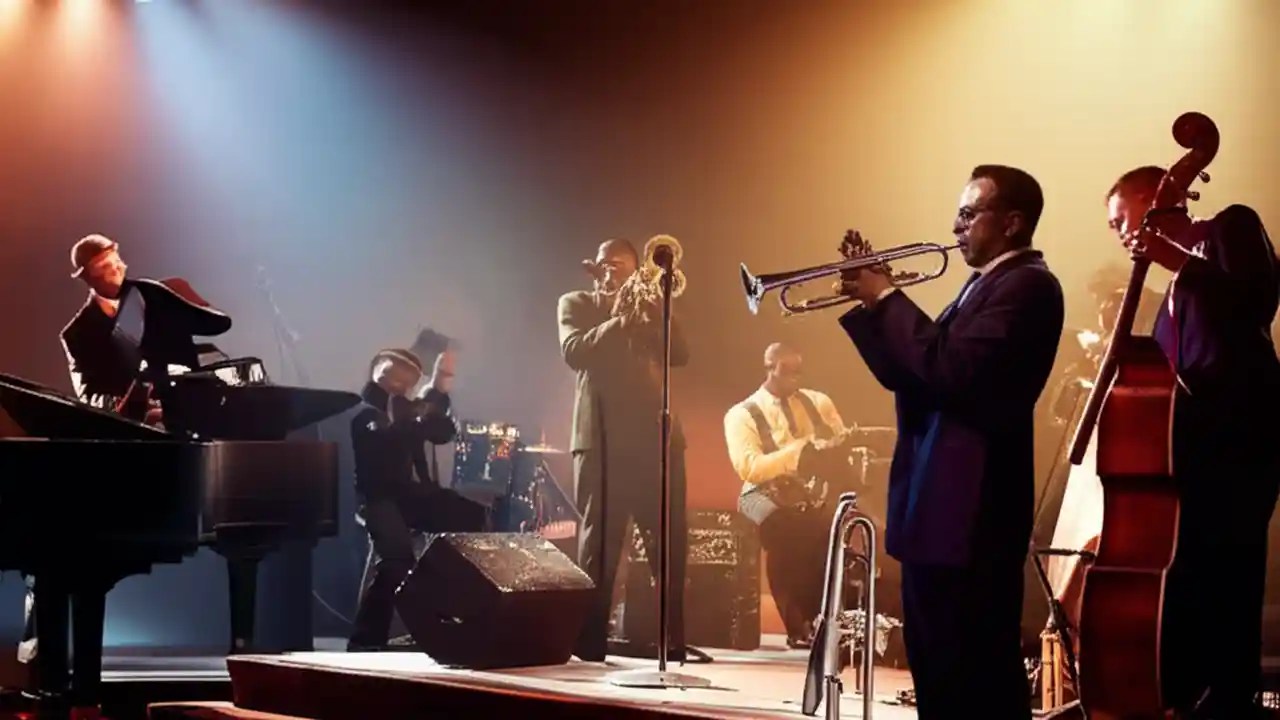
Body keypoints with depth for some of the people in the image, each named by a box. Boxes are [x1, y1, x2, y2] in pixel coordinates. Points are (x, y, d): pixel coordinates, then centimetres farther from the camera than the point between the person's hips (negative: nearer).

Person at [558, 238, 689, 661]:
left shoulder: (649, 307, 20)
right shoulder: (576, 304, 12)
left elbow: (679, 354, 4)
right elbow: (574, 351, -7)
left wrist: (650, 309, -7)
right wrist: (618, 321, -15)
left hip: (656, 436, 3)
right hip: (602, 438, -3)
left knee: (670, 542, 1)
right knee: (599, 542, -3)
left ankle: (673, 639, 7)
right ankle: (589, 641, -1)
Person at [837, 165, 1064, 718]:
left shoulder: (1027, 285, -12)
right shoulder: (984, 286, 21)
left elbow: (951, 369, -24)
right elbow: (907, 374, 19)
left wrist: (888, 298, -14)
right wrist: (868, 304, 6)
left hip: (971, 505, -11)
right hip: (938, 502, 11)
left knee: (981, 670, -9)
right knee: (937, 664, 16)